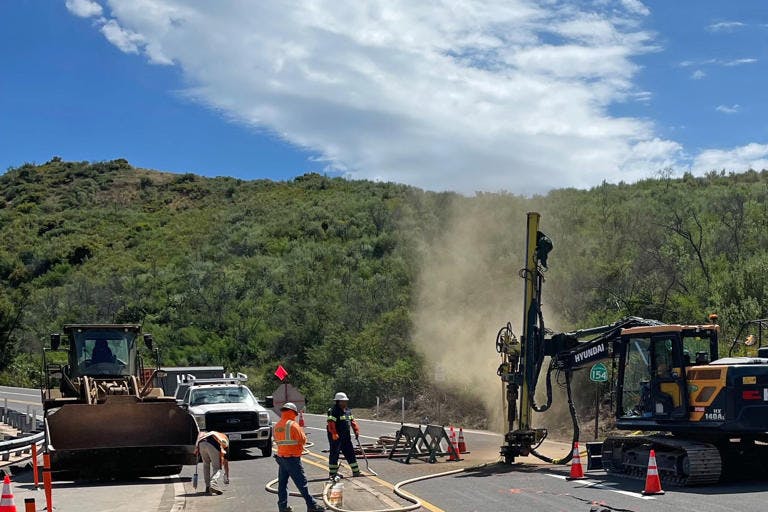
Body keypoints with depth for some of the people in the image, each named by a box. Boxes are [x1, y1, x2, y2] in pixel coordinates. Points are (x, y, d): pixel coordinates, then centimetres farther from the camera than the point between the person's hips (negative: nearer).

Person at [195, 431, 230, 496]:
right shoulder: (226, 440, 32)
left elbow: (201, 433, 20)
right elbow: (226, 461, 33)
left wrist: (197, 446, 12)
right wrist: (227, 476, 41)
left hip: (201, 444, 4)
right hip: (212, 445, -3)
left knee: (206, 465, 24)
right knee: (216, 468, 7)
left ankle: (207, 487, 20)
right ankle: (212, 485, -18)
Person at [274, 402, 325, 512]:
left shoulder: (277, 426, 8)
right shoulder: (293, 425, -14)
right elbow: (303, 440, -10)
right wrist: (302, 432, 8)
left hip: (281, 457, 7)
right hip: (292, 458, -7)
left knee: (282, 483, 11)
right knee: (302, 483, -3)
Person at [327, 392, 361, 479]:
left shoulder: (348, 410, 14)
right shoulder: (333, 411, -13)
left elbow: (352, 421, 21)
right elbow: (331, 423, -22)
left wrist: (356, 430, 11)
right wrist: (334, 434, -30)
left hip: (346, 436, 8)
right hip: (336, 437, -8)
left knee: (350, 453, 10)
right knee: (334, 454, -2)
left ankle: (356, 472, 17)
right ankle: (332, 473, 6)